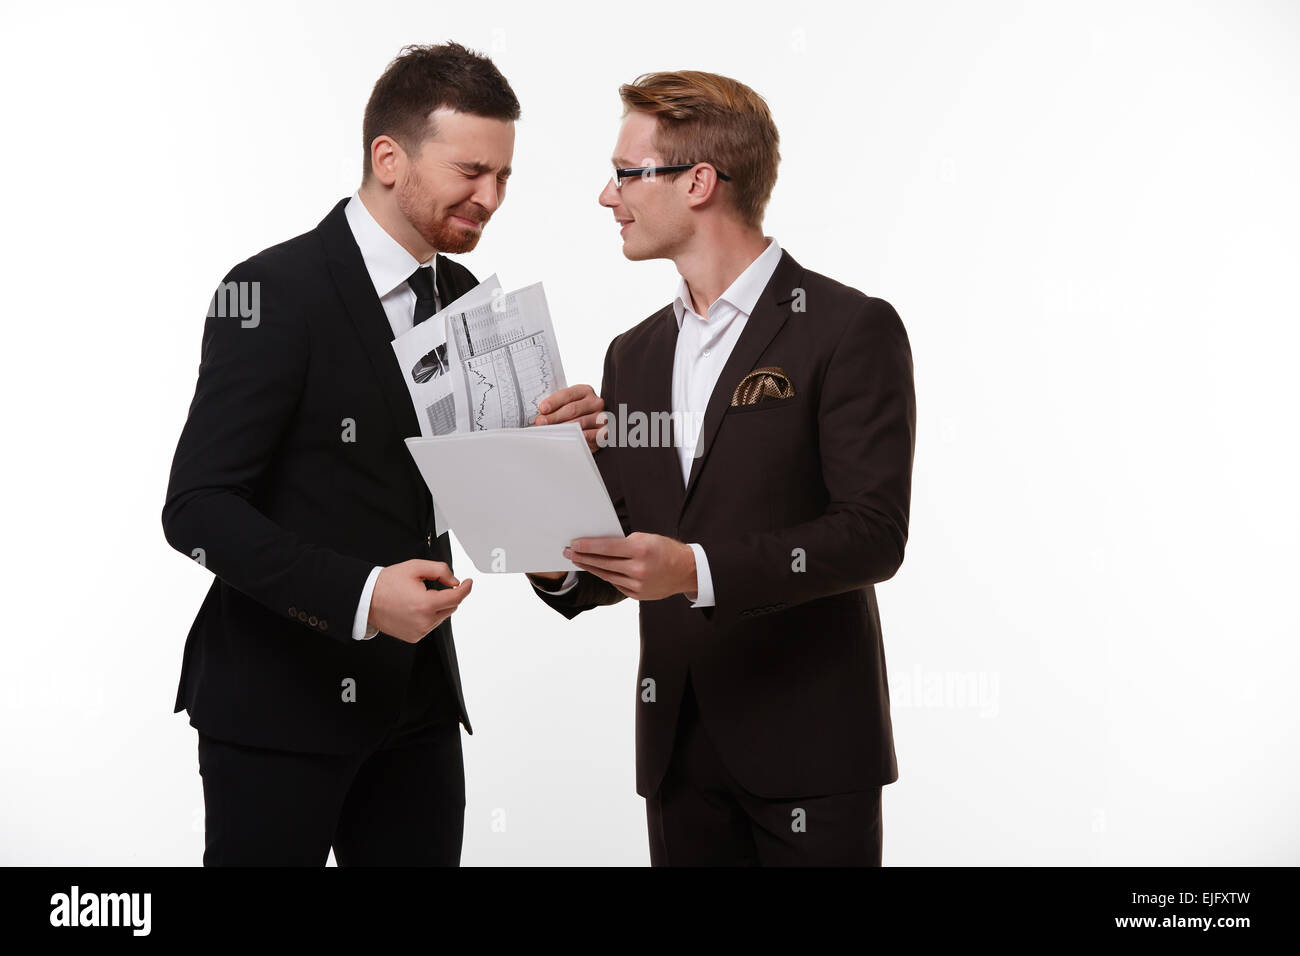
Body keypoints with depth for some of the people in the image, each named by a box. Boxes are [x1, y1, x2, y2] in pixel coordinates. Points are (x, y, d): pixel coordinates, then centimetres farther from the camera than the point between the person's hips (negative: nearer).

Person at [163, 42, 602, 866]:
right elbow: (197, 507, -17)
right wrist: (360, 595, -28)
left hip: (416, 701, 6)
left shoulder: (463, 299, 8)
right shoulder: (275, 293, -14)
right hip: (278, 703, -6)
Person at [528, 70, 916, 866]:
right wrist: (562, 568, -5)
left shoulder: (851, 330, -7)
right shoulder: (634, 355, 13)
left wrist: (699, 570, -24)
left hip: (808, 745, -5)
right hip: (679, 747, 6)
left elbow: (874, 534, -15)